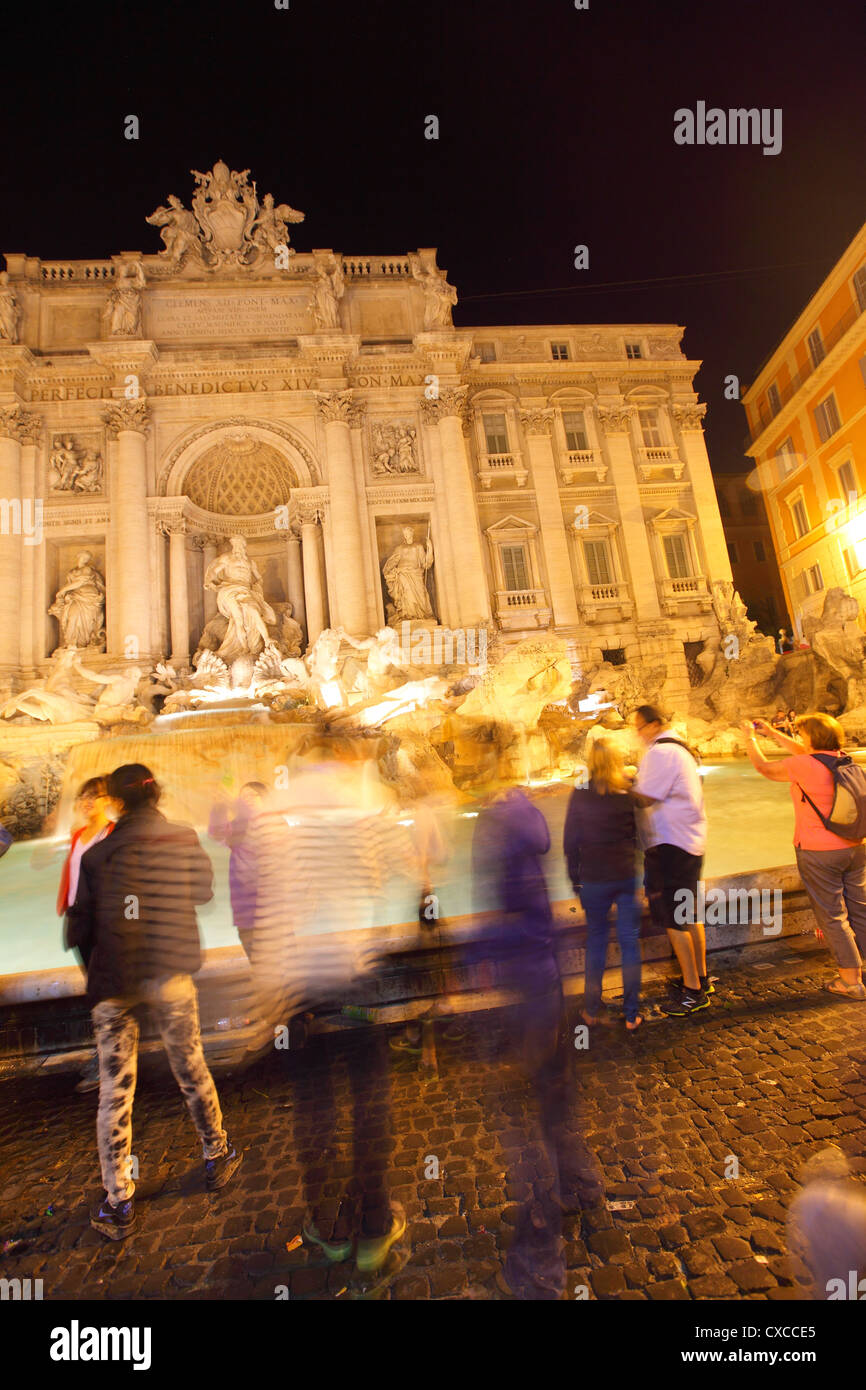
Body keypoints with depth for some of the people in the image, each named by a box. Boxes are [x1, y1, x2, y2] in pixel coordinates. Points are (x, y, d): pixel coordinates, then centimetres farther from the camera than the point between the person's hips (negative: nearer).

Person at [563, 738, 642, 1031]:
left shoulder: (580, 796, -9)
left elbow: (570, 842, -4)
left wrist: (575, 879, 6)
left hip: (594, 879, 0)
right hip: (627, 875, 1)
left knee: (596, 940, 15)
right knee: (630, 942, 11)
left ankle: (591, 1010, 25)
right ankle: (631, 1015, 19)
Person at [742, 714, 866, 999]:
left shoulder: (804, 766, -18)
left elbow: (764, 768, -3)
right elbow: (804, 753, 20)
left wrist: (750, 738, 12)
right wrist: (772, 733, 27)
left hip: (818, 852, -7)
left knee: (832, 916, 4)